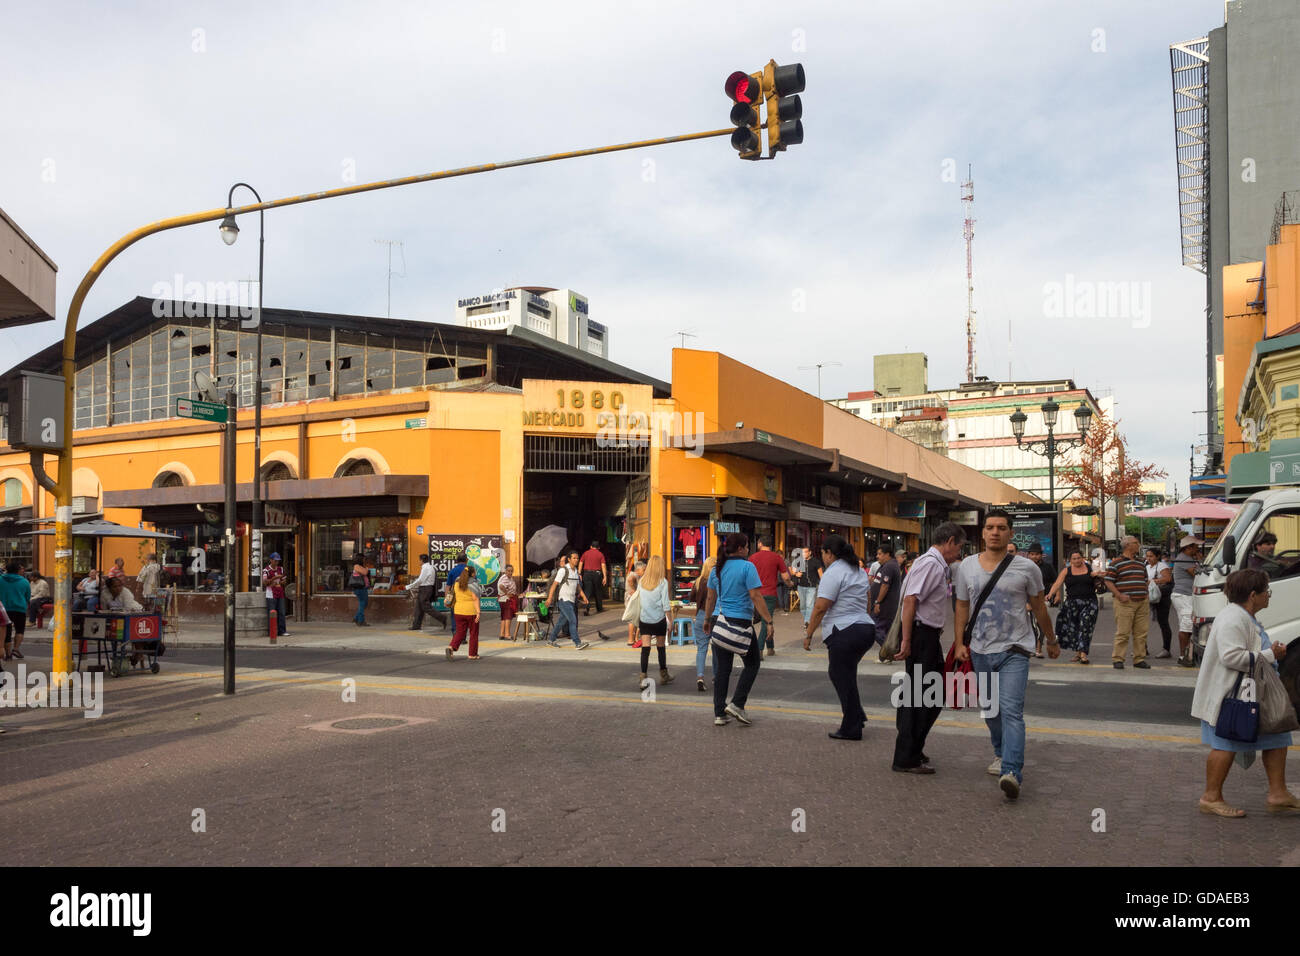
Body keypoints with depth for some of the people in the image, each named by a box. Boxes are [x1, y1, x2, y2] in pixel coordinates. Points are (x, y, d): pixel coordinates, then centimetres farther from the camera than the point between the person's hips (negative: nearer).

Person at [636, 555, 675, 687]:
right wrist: (670, 620, 0)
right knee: (661, 647, 13)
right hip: (659, 619, -2)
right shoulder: (662, 582, -9)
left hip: (644, 619, 2)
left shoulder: (641, 581, 1)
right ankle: (664, 675, 27)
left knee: (645, 648, 0)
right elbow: (666, 604, -9)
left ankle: (643, 677, -9)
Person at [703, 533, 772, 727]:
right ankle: (737, 704, 2)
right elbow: (756, 597, -15)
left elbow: (711, 598, 17)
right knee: (752, 664, 12)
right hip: (741, 623, -6)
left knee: (722, 668, 10)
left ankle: (719, 714, 12)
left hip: (719, 621, 6)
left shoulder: (716, 569, 9)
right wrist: (769, 621, -13)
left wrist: (707, 619, 28)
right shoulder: (747, 567, -10)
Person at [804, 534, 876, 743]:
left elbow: (821, 608, -15)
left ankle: (851, 729, 7)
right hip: (867, 628, 9)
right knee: (839, 673, 20)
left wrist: (808, 634, -9)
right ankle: (857, 716, 21)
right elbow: (867, 599, 25)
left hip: (845, 633, -9)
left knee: (843, 678, 0)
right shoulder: (860, 571, 16)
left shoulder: (833, 572, -12)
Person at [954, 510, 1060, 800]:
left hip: (1014, 649, -4)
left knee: (1011, 710, -17)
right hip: (981, 650, 4)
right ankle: (1001, 753, 38)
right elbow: (962, 607, 9)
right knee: (990, 710, 16)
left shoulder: (1026, 568, -4)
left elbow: (1039, 608, 7)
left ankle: (1012, 773, -24)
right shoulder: (966, 566, 3)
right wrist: (959, 643, 1)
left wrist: (1052, 641, 16)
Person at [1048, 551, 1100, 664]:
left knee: (1085, 626, -12)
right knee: (1073, 627, 6)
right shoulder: (1066, 571, 4)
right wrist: (1050, 594, -23)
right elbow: (1058, 583, -8)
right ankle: (1077, 652, 19)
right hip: (1072, 603, 1)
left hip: (1089, 602, -1)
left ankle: (1083, 653, -15)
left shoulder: (1089, 567, 6)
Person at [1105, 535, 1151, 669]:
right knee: (1123, 632, -6)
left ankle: (1139, 659, 14)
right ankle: (1117, 659, -1)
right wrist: (1119, 595, -15)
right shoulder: (1116, 563, -2)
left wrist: (1146, 595, 14)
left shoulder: (1141, 563, 18)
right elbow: (1108, 581, -5)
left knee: (1141, 633, 6)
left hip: (1142, 603, 6)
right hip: (1125, 603, -6)